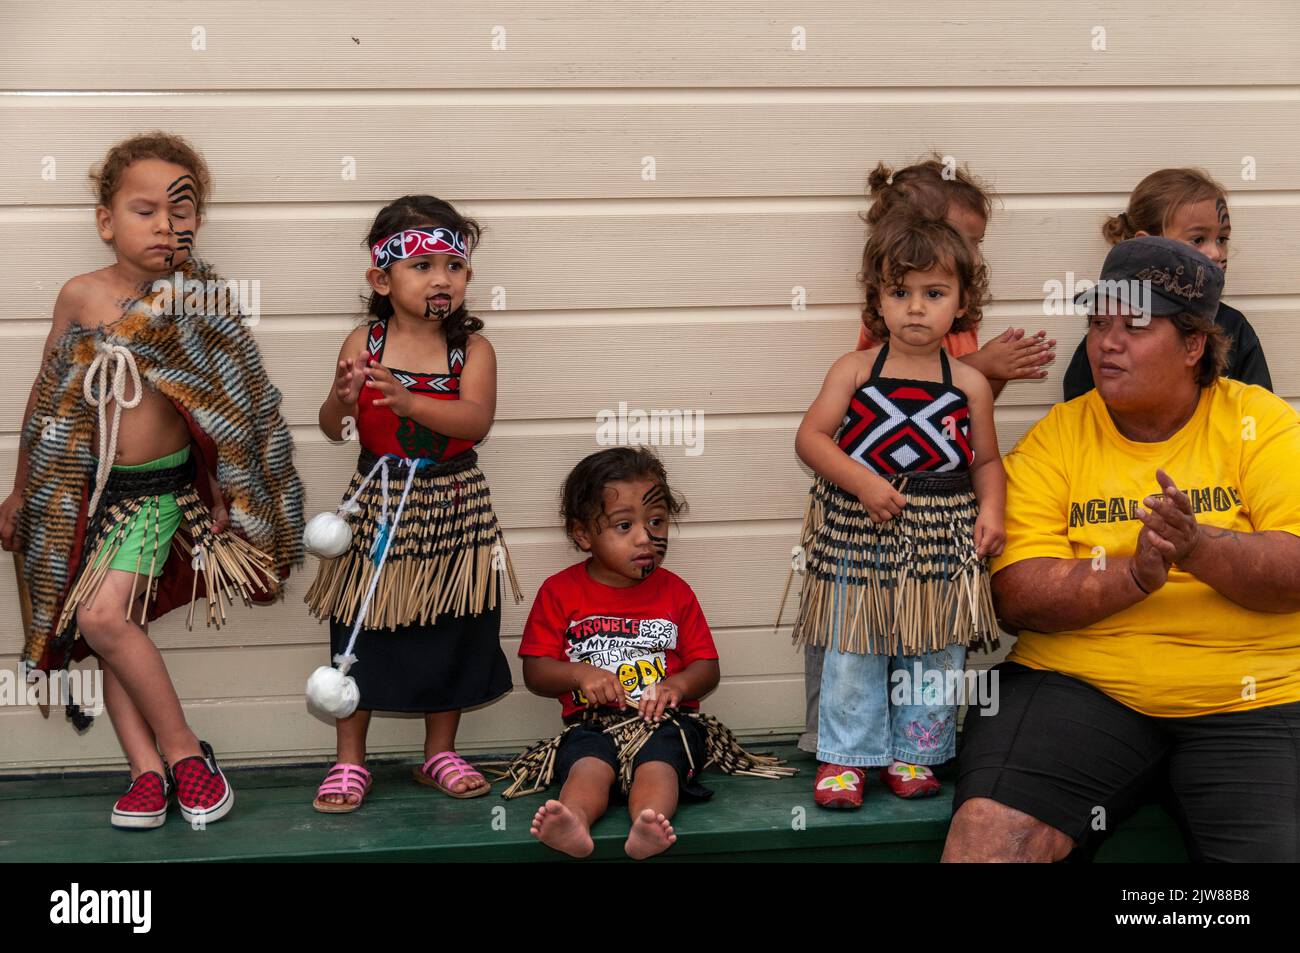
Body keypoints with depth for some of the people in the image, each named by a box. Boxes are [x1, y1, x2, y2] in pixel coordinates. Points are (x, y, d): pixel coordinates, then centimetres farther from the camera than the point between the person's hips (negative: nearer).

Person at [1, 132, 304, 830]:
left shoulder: (200, 303, -6)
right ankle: (150, 767, 10)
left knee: (103, 615, -17)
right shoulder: (83, 296, -2)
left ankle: (178, 751, -5)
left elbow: (224, 406, 4)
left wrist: (222, 493, 7)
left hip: (163, 485, -3)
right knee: (109, 626, 2)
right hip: (88, 485, 3)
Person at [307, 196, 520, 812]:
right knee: (361, 634, 6)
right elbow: (332, 429, -7)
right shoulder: (365, 344, -5)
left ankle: (440, 754, 29)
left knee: (451, 637, 11)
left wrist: (408, 400, -34)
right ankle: (350, 762, 20)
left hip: (452, 511, 1)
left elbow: (476, 420, -21)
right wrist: (342, 398, -30)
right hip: (378, 507, -1)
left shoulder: (471, 348, -6)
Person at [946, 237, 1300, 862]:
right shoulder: (1055, 437, 6)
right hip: (1079, 685, 0)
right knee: (987, 832, -23)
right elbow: (1014, 595, -5)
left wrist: (1200, 549, -26)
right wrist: (1134, 575, -21)